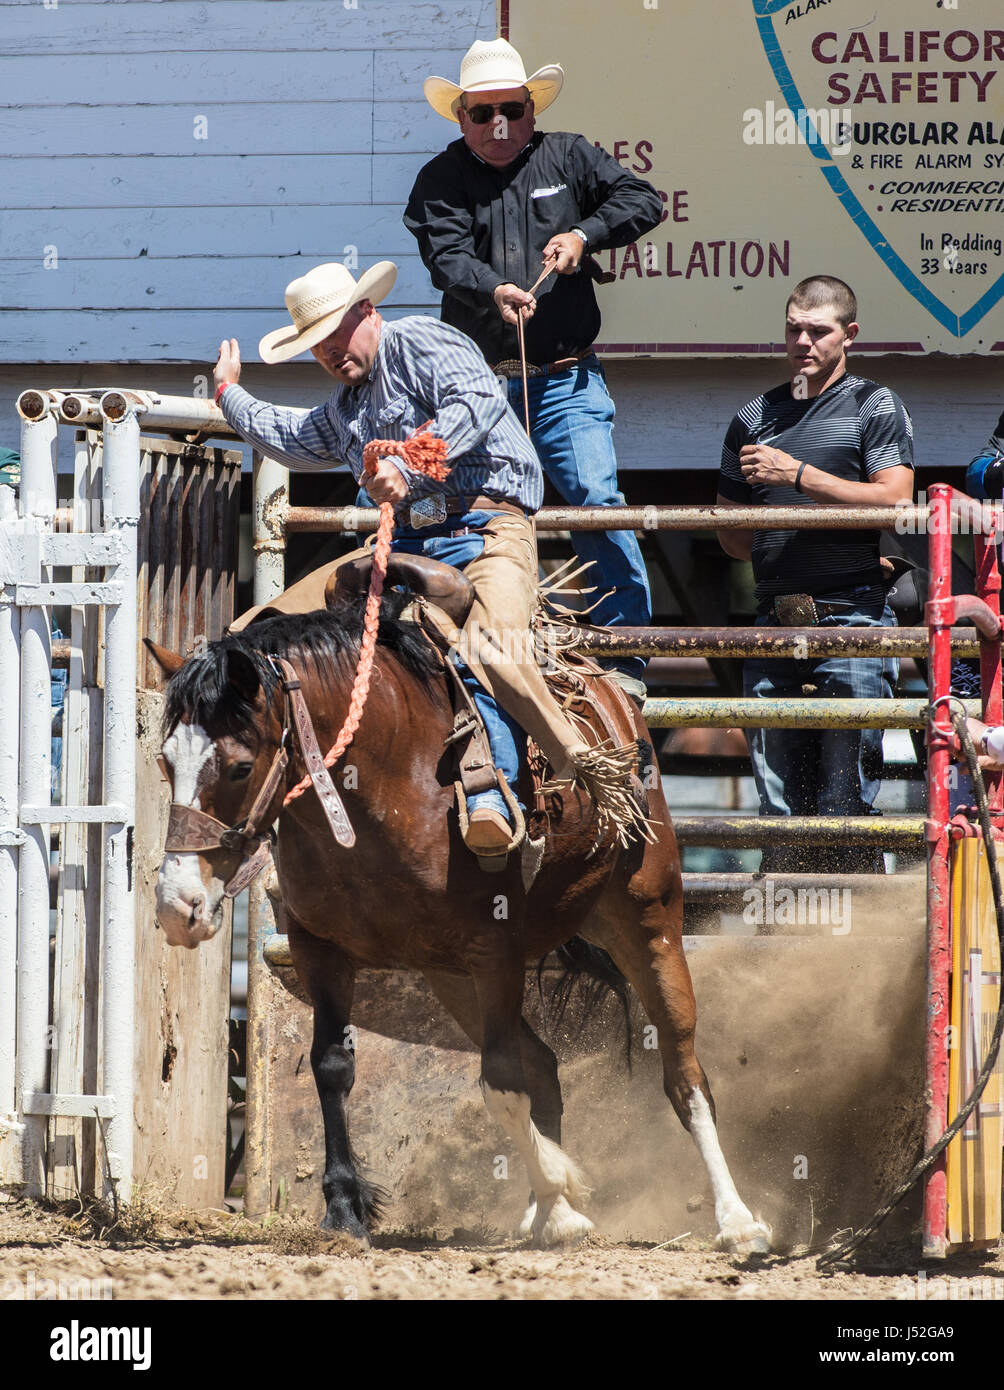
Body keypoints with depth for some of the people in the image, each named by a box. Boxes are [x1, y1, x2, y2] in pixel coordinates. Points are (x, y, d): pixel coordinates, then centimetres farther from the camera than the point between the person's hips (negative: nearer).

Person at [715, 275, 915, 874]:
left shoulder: (874, 407, 5)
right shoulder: (754, 419, 20)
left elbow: (894, 500, -9)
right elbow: (732, 535, 23)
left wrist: (797, 475, -11)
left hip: (851, 619, -5)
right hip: (776, 620, 5)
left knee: (846, 795, -10)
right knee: (778, 799, 2)